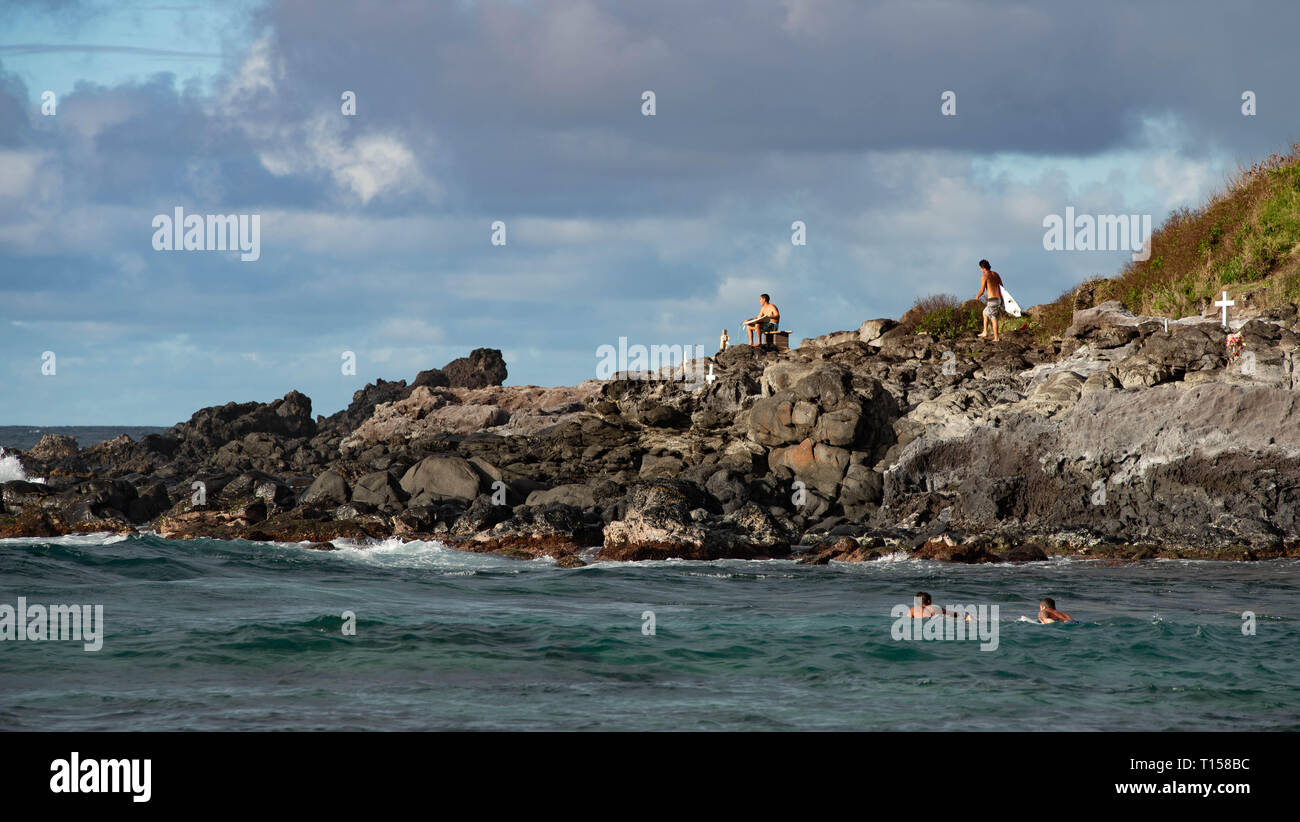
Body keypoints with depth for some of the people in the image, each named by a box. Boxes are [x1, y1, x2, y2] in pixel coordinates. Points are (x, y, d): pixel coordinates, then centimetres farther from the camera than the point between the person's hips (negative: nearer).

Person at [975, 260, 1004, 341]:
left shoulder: (984, 276, -8)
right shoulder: (995, 274, 13)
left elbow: (982, 290, -11)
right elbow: (1002, 286, 18)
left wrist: (977, 296, 9)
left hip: (992, 300, -7)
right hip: (999, 299, 7)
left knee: (994, 319, 0)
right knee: (985, 313, 23)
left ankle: (996, 338, 0)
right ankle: (985, 332, 22)